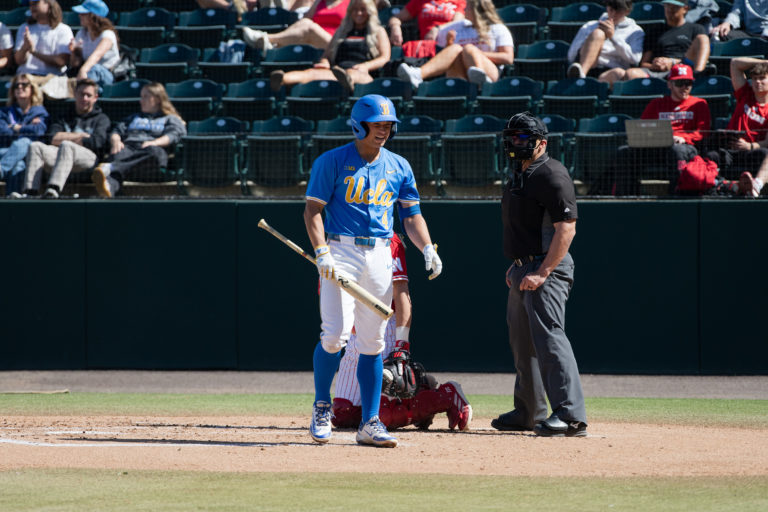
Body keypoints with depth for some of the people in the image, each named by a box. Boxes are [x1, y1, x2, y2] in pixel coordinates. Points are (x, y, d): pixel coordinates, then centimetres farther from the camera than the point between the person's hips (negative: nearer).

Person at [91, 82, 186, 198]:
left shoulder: (170, 119, 27)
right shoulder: (134, 118, 41)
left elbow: (173, 136, 6)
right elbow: (117, 131, 26)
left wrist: (153, 143, -14)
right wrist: (115, 141, 0)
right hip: (128, 147, 2)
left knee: (154, 152, -41)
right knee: (117, 155, -36)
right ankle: (109, 186, -70)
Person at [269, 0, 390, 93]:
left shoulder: (378, 31, 24)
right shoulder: (342, 31, 34)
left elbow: (385, 57, 10)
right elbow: (327, 55, 30)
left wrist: (366, 66, -10)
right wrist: (325, 63, 3)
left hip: (362, 74, -3)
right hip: (338, 68, 3)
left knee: (352, 74, -44)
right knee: (311, 73, -31)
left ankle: (347, 80, -83)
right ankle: (281, 80, -61)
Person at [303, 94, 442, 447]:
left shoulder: (398, 167, 12)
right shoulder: (332, 162, -1)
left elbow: (411, 214, 14)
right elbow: (312, 209, -4)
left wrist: (427, 248, -3)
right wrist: (322, 252, -17)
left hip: (380, 256, 4)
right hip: (341, 252, -4)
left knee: (372, 341, 3)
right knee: (335, 334, -15)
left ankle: (370, 423, 5)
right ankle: (321, 407, 6)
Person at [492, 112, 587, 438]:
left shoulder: (551, 175, -14)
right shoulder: (520, 175, 16)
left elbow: (566, 229, -21)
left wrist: (542, 273, -24)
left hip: (547, 268, -11)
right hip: (523, 270, 11)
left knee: (549, 337, -19)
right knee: (522, 342, 16)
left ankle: (571, 415, -24)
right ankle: (528, 413, 27)